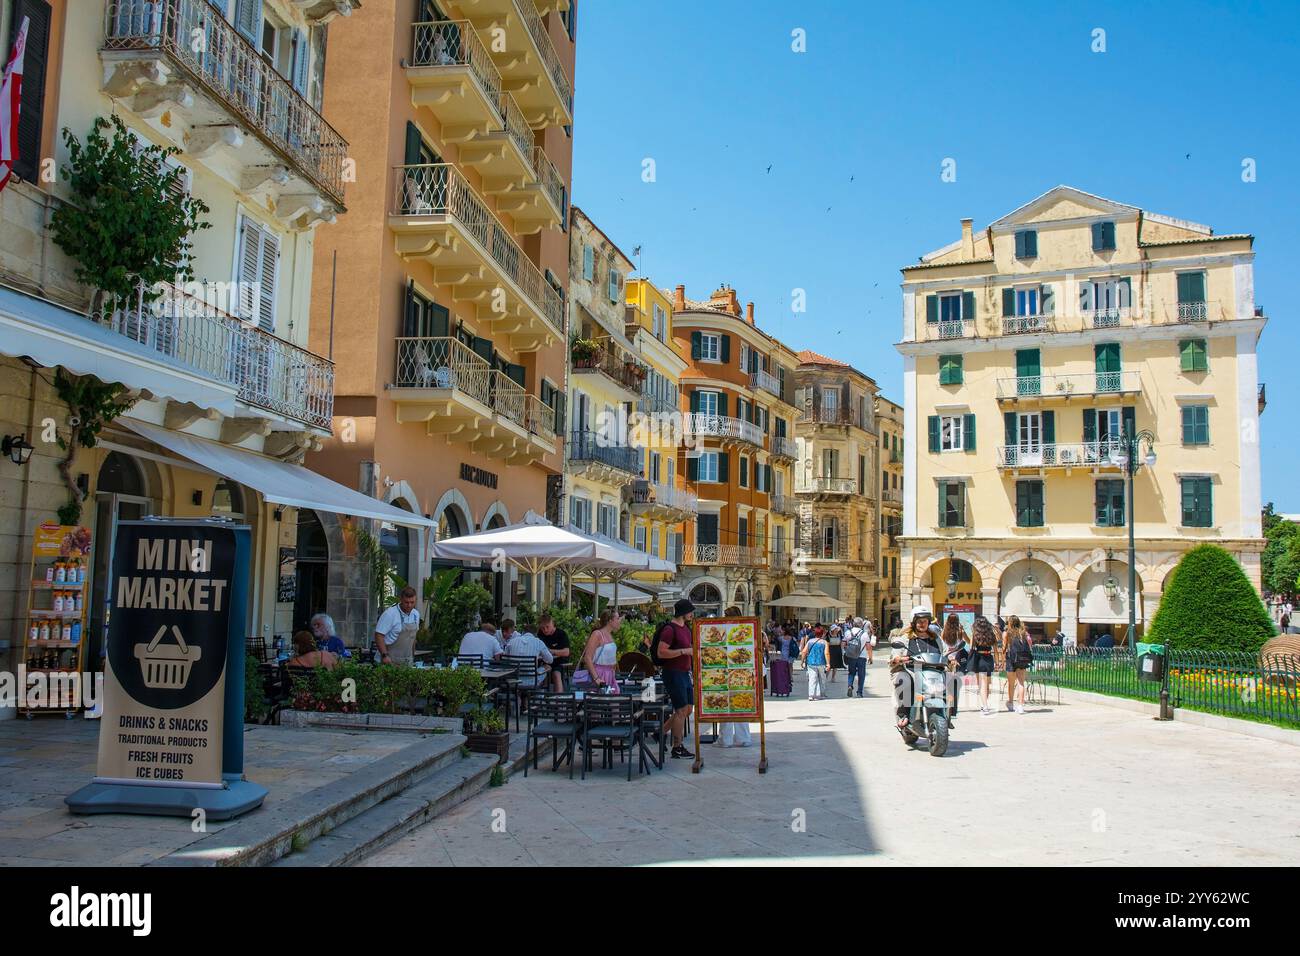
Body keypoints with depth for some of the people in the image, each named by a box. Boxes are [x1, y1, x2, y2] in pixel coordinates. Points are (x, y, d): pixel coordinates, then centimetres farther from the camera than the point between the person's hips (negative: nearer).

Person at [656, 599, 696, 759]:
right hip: (673, 673, -9)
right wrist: (684, 651, -24)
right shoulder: (670, 629, -15)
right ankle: (677, 747, 6)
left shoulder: (686, 627, 14)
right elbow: (661, 652, -23)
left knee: (687, 709, 12)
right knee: (681, 710, -4)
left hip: (684, 673, 9)